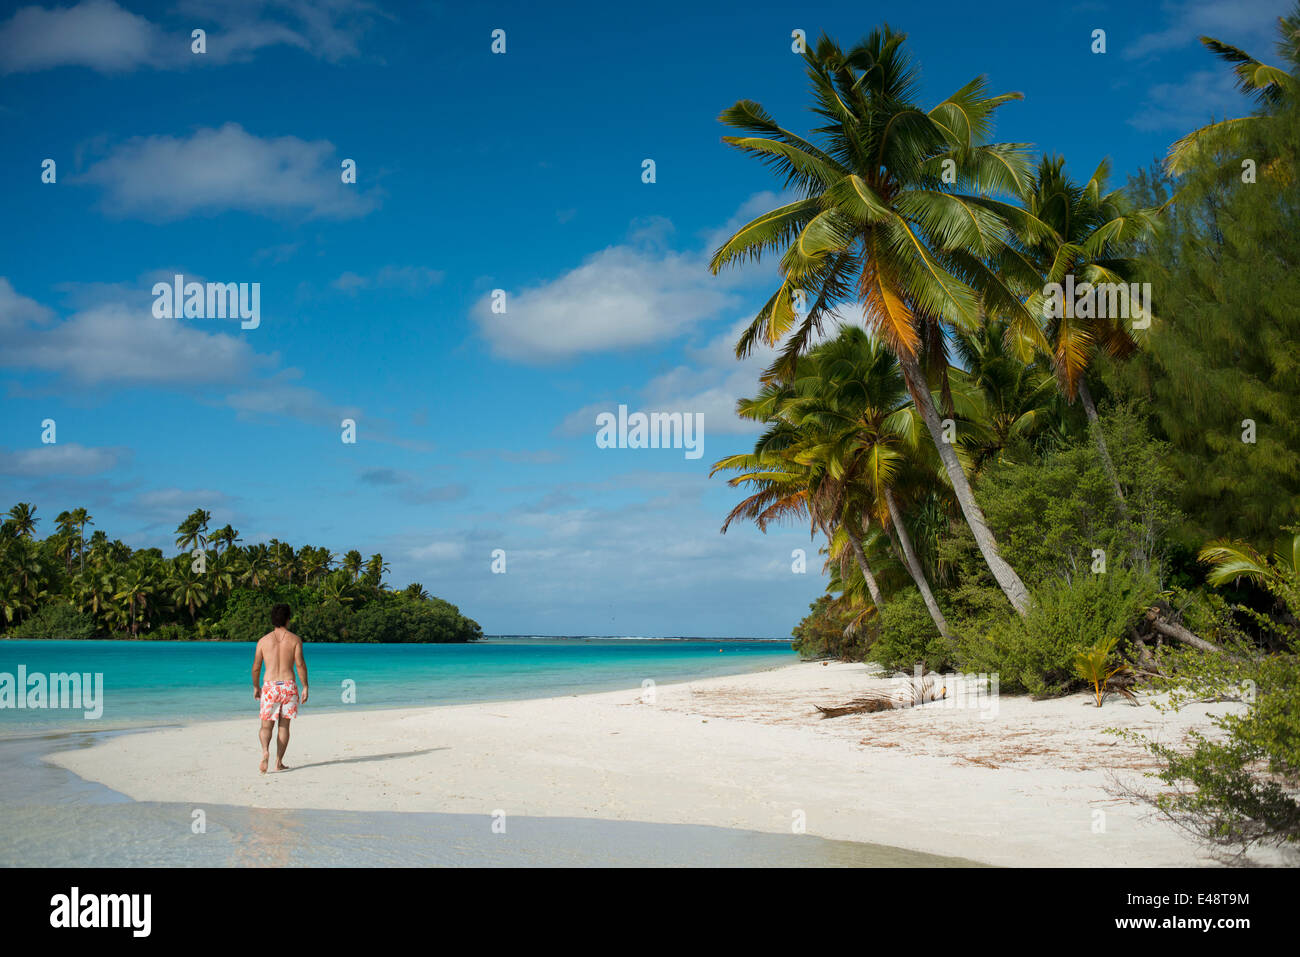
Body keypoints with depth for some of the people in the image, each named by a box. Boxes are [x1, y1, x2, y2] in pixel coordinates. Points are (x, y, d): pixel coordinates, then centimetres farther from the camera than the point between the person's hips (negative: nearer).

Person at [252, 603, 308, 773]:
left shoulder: (263, 640, 5)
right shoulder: (295, 639, 1)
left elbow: (256, 667, 6)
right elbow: (300, 664, -7)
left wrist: (256, 687, 20)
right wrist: (305, 687, -1)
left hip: (270, 686, 0)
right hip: (289, 685, 0)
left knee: (266, 726, 7)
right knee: (284, 726, 10)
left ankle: (265, 751, -21)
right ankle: (279, 762, 9)